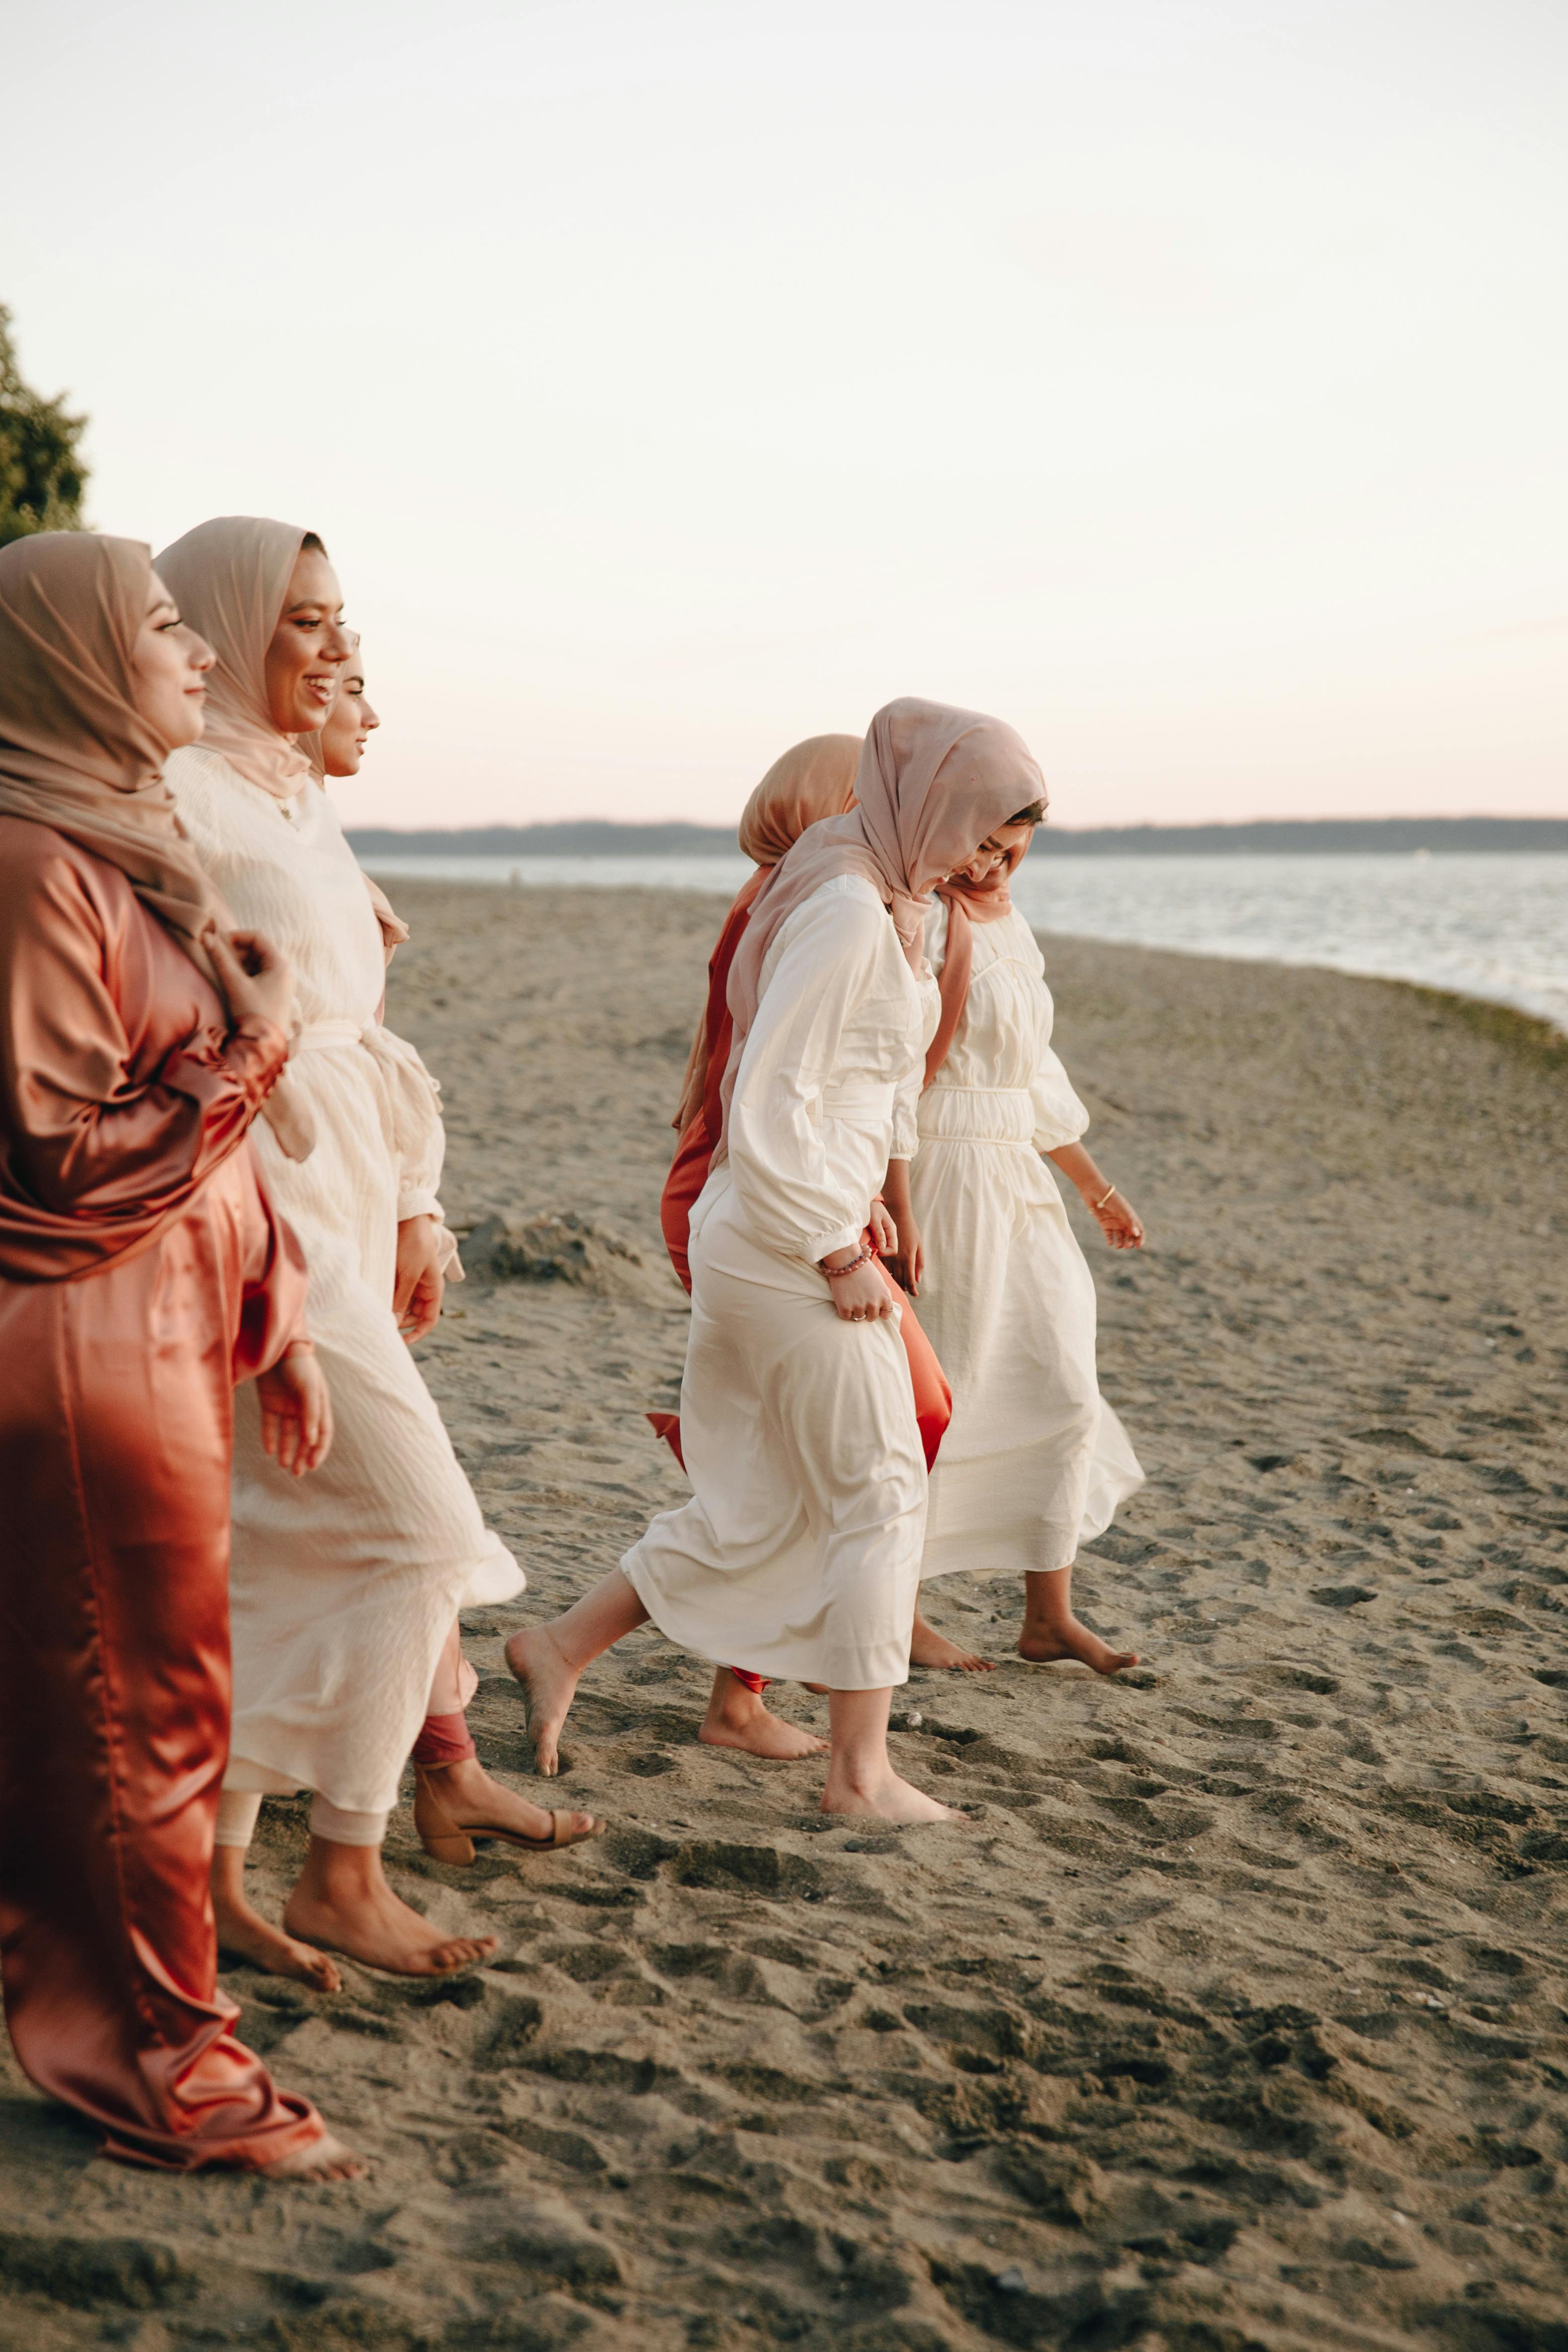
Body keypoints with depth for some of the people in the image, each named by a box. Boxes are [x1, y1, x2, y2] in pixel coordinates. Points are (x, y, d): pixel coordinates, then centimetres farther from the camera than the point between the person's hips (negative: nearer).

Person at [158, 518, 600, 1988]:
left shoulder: (297, 802, 16)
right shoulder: (178, 796, -11)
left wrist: (413, 1205, 16)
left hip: (343, 1201, 9)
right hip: (260, 1205, -9)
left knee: (284, 1553, 10)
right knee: (417, 1531, -6)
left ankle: (214, 1872, 20)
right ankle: (342, 1876, 7)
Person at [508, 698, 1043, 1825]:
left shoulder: (878, 902, 13)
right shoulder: (847, 909, -19)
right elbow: (769, 1110, -23)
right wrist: (840, 1257, -17)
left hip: (780, 1237, 9)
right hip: (790, 1245, -9)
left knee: (757, 1511, 16)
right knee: (881, 1496, 1)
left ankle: (562, 1648, 26)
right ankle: (863, 1771, 11)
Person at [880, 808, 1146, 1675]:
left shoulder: (1009, 925, 14)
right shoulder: (925, 922, -13)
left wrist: (1096, 1187, 24)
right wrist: (898, 1214, -25)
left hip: (1016, 1183, 9)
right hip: (943, 1179, -9)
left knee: (1065, 1397, 8)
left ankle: (1049, 1617, 17)